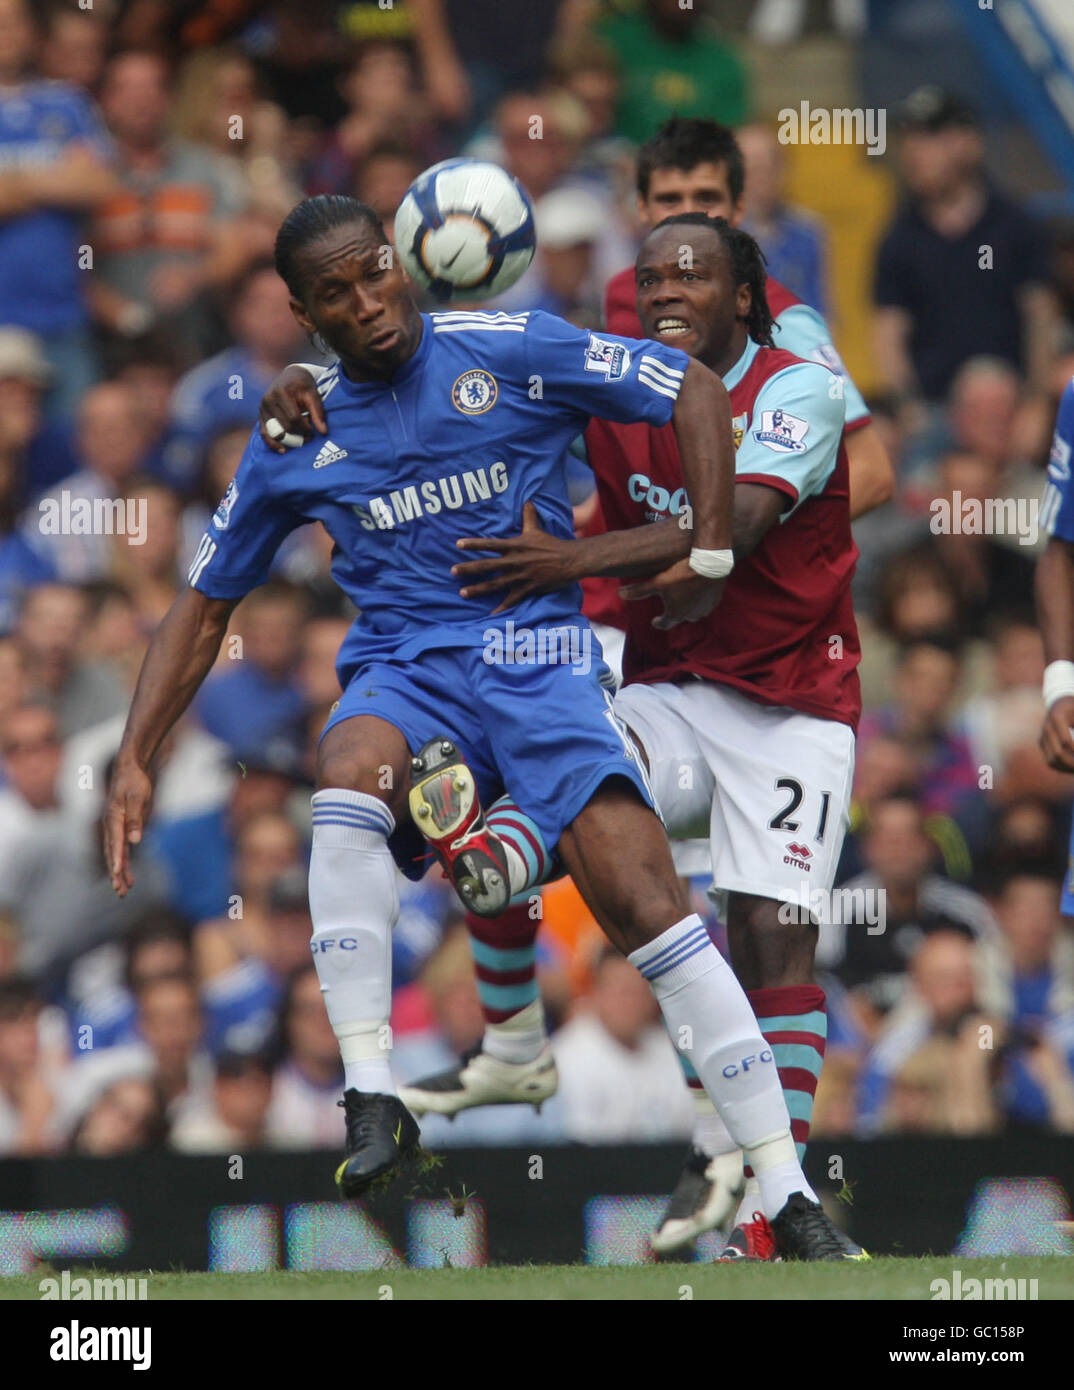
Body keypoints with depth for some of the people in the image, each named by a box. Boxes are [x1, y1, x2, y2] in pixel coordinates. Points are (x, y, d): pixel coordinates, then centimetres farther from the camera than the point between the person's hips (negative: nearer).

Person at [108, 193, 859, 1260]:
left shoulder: (510, 353, -1)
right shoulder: (296, 441, 7)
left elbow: (695, 393, 5)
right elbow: (202, 609, 16)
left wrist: (708, 550, -5)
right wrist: (134, 761, 7)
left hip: (537, 660, -2)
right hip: (402, 678, 2)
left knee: (647, 904, -18)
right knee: (349, 770, -35)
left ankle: (790, 1202, -14)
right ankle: (370, 1097, -31)